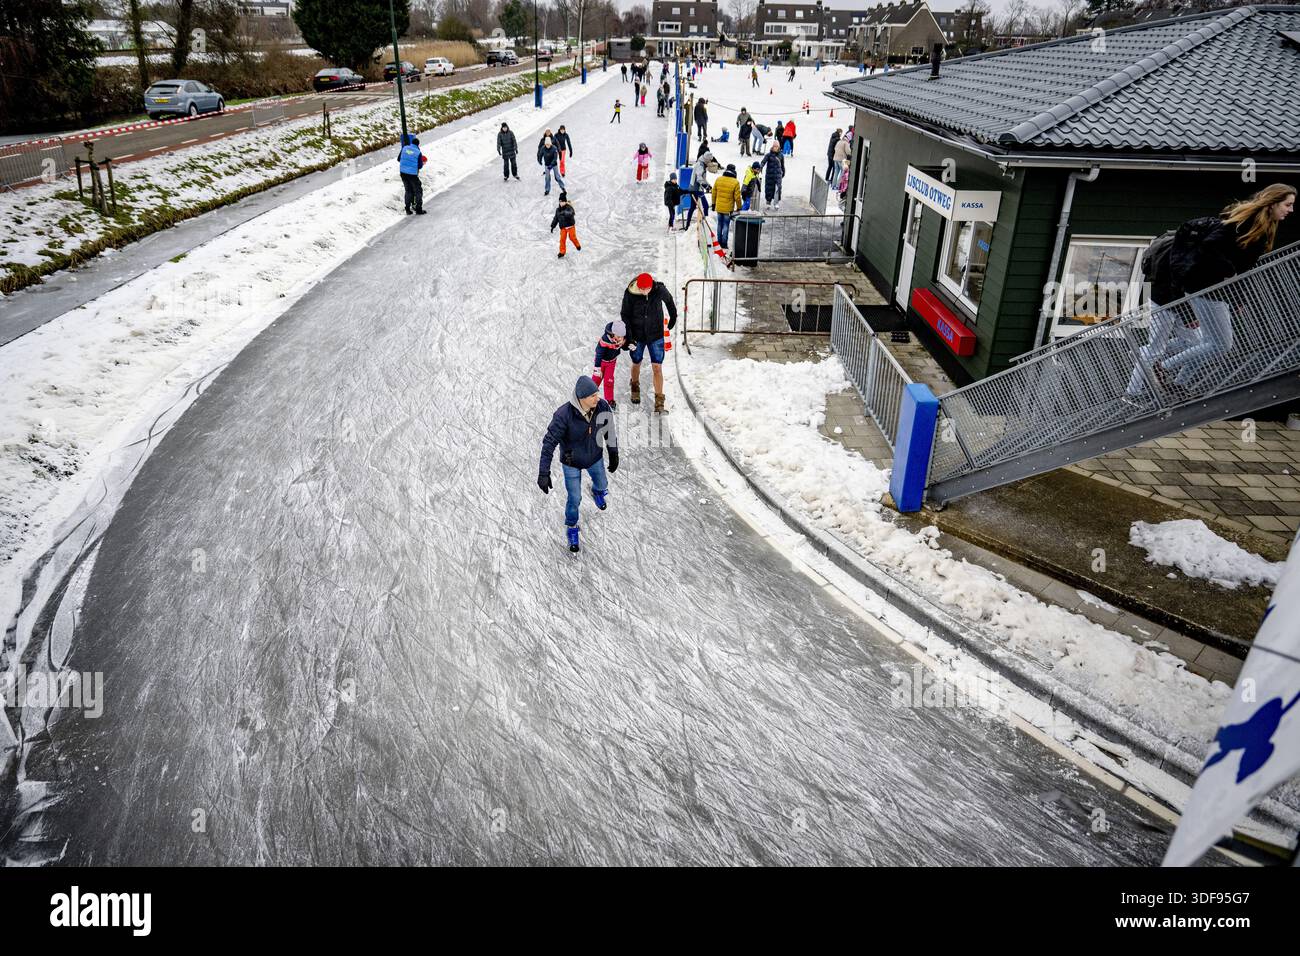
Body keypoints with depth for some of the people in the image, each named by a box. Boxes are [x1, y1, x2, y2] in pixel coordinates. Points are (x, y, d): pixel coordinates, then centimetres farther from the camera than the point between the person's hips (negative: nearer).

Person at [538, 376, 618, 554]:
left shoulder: (602, 407, -25)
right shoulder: (564, 414, -36)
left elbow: (609, 432, -6)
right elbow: (549, 442, -30)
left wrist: (613, 455, 6)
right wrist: (543, 473, -31)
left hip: (595, 458, 4)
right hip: (572, 462, -4)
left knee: (602, 484, 28)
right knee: (575, 499, 9)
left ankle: (597, 492, 68)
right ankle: (571, 528, 39)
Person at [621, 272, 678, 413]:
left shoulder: (660, 290, -18)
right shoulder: (630, 293, -19)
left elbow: (669, 300, 5)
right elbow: (625, 315, -7)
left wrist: (673, 317, 18)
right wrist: (629, 336, -15)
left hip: (655, 335, -1)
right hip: (637, 335, 1)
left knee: (657, 367, -6)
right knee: (636, 364, 18)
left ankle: (659, 403, -1)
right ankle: (635, 388, 49)